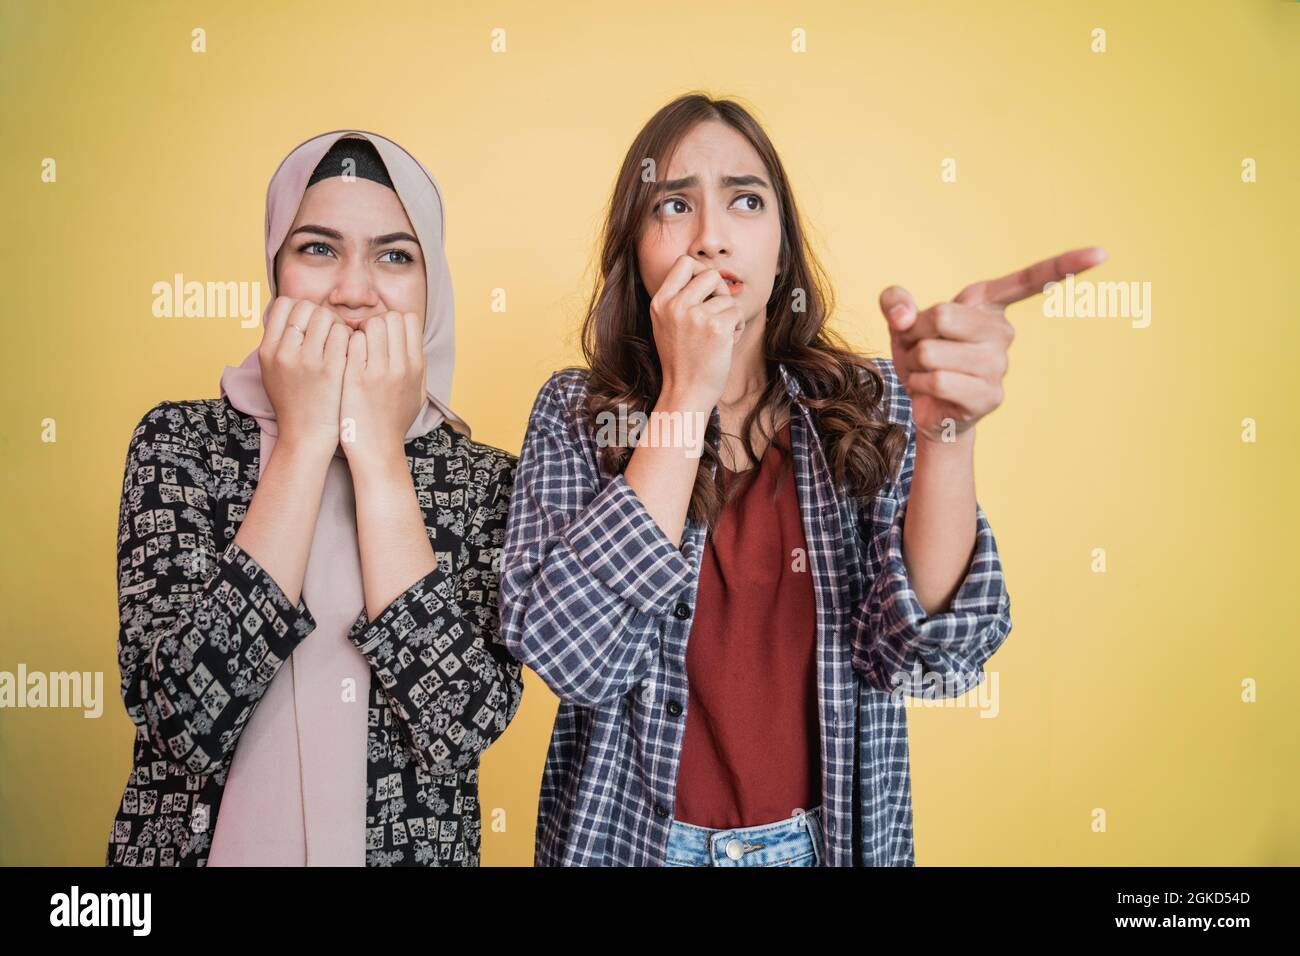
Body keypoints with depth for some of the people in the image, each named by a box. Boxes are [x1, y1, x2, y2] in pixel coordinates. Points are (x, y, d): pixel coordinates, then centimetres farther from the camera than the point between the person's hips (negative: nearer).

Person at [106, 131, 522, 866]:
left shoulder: (486, 481, -5)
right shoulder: (180, 442, -6)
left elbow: (460, 729, -18)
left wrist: (378, 452, -18)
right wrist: (304, 441, -18)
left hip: (408, 848, 0)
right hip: (205, 845, 1)